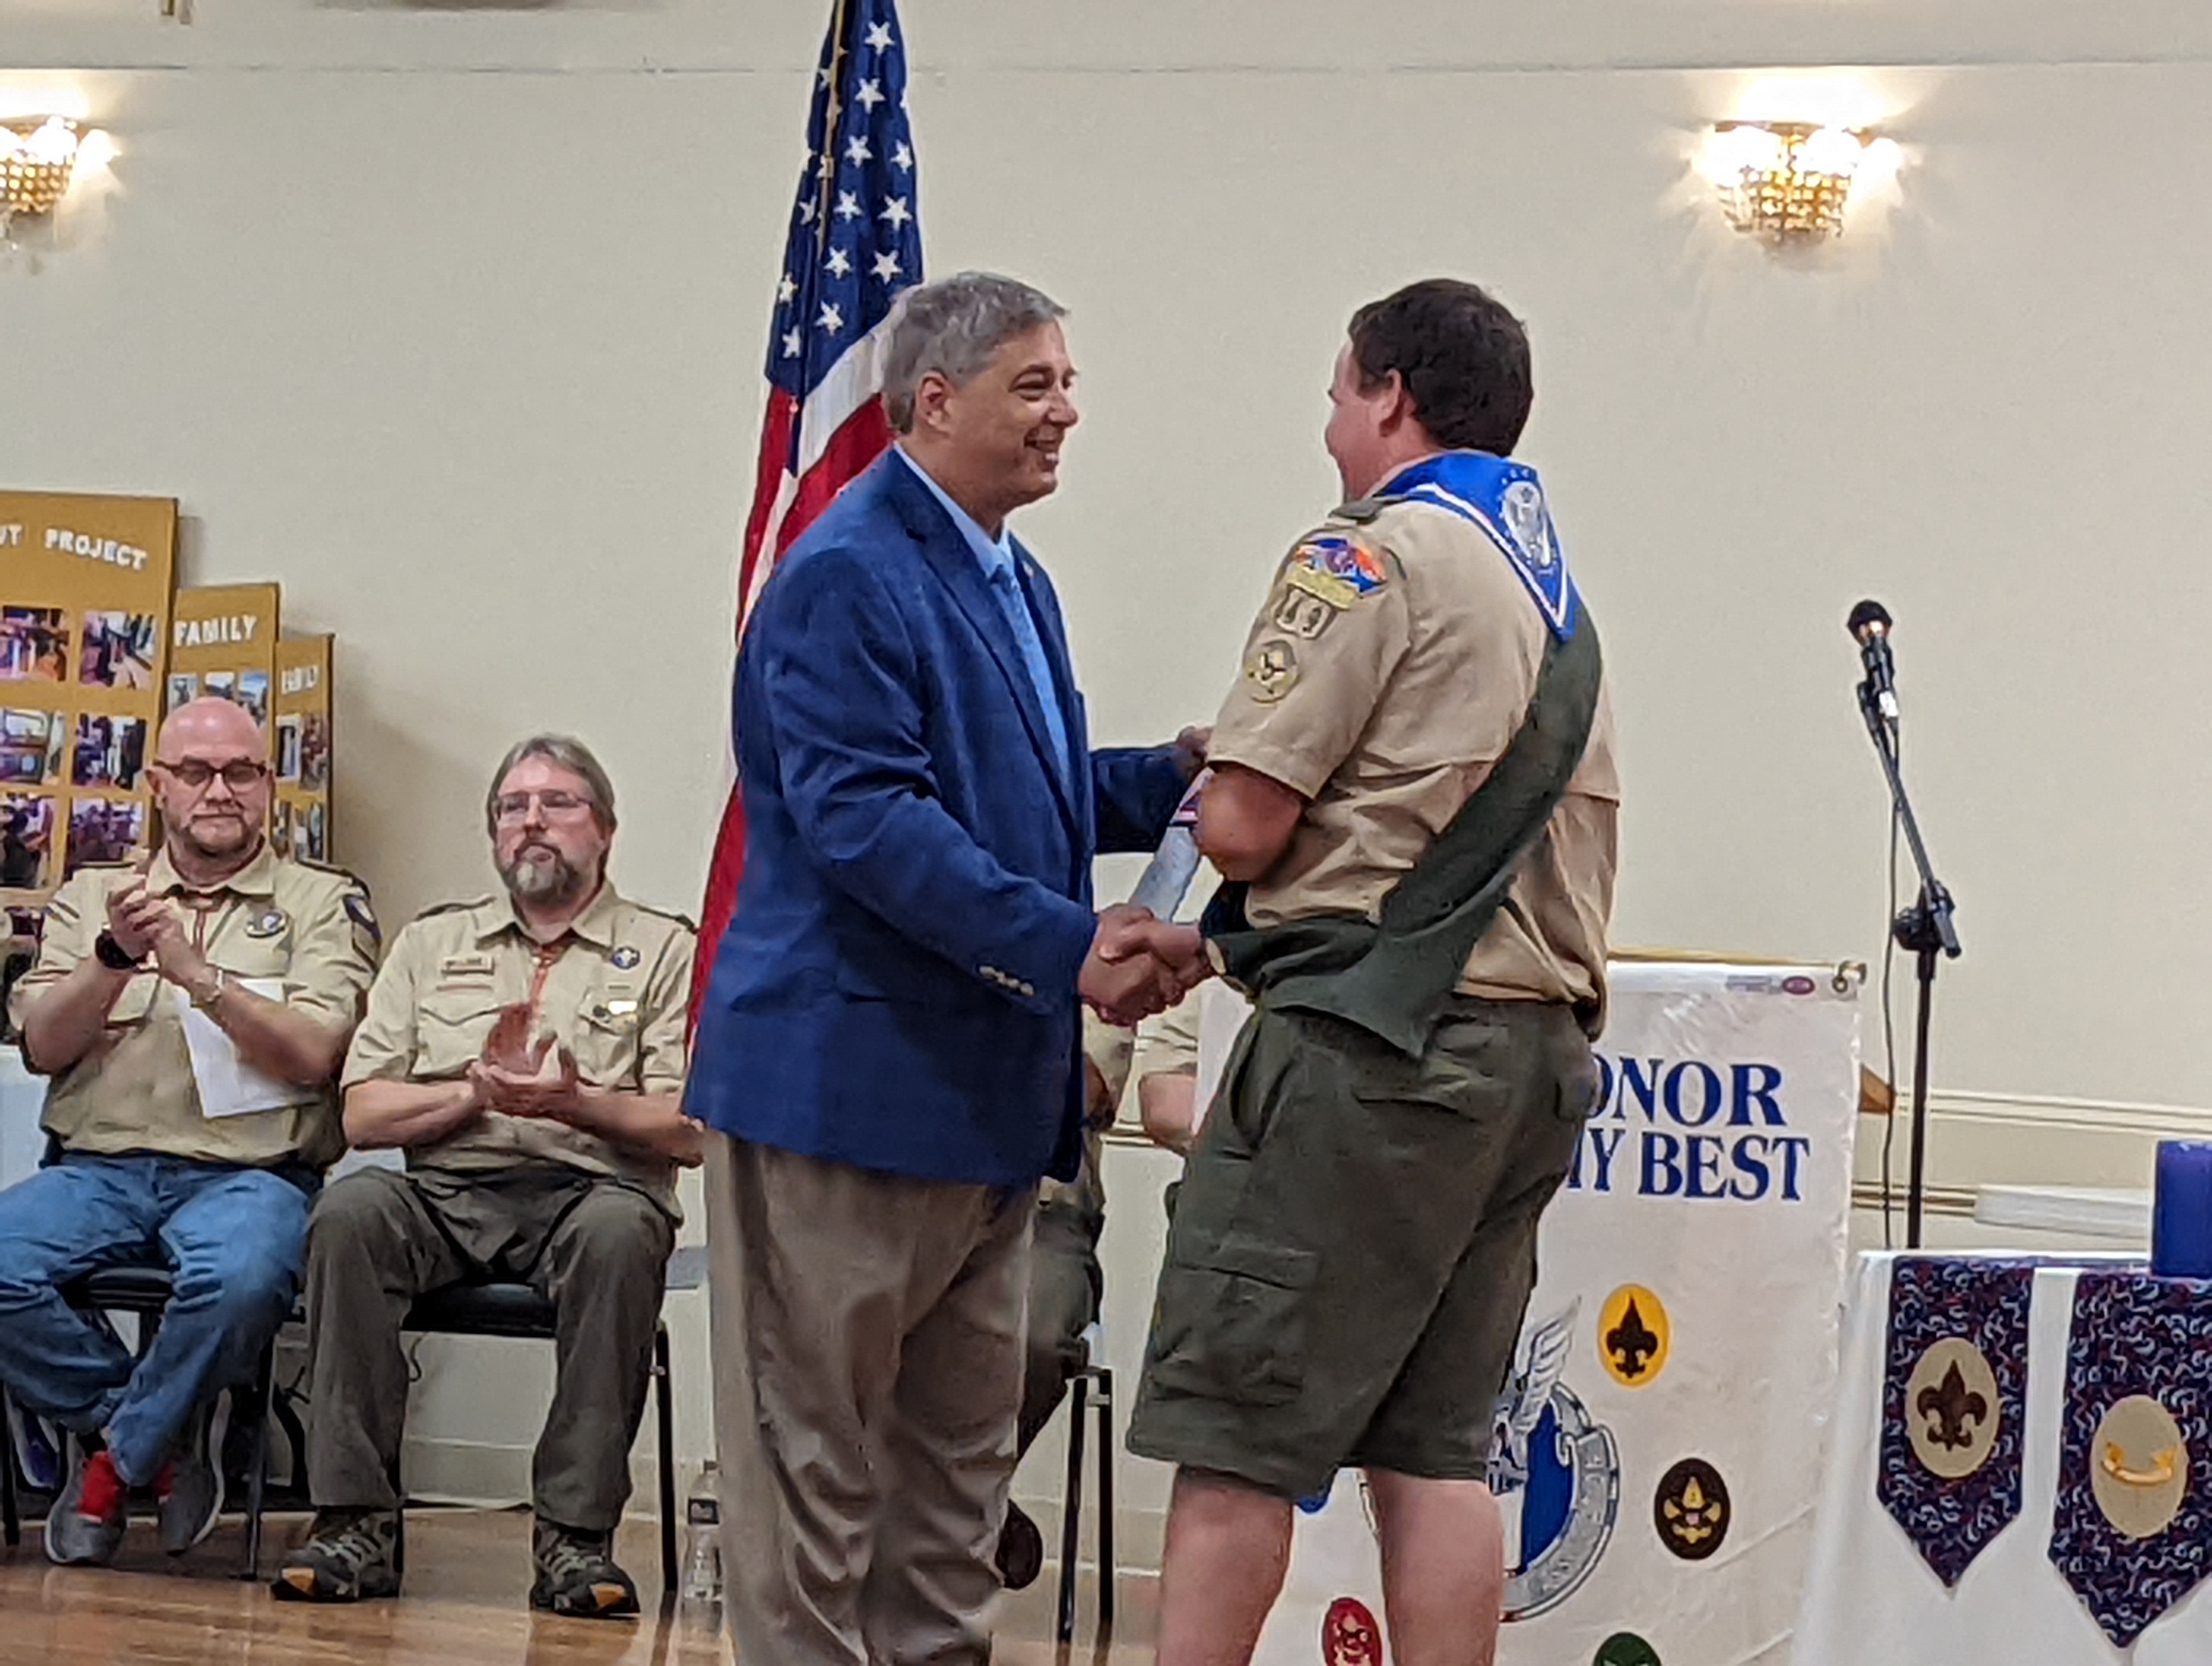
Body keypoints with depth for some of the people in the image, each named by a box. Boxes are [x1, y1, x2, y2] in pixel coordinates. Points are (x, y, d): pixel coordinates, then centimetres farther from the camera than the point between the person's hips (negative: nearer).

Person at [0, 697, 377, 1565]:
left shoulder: (323, 903, 11)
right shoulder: (92, 895, 19)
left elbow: (313, 1055, -5)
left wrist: (195, 972, -14)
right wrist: (116, 956, -10)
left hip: (249, 1173, -3)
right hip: (98, 1167, 3)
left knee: (239, 1278, -37)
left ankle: (116, 1458, -11)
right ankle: (163, 1430, -7)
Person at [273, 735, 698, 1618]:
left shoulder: (663, 950, 12)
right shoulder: (432, 943, 22)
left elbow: (689, 1131, 2)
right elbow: (364, 1113, 13)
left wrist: (577, 1102, -13)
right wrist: (474, 1091, -3)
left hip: (587, 1189, -2)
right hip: (446, 1195, 2)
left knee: (621, 1230, -37)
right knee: (351, 1210, -30)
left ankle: (576, 1530, -32)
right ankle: (356, 1520, -30)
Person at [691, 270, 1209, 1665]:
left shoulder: (1014, 583, 17)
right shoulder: (849, 577, -15)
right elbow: (864, 818, -24)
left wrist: (1174, 777, 6)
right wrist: (1065, 945, -29)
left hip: (985, 1095, 10)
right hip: (851, 1079, -10)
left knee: (962, 1449, 16)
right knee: (817, 1453, -2)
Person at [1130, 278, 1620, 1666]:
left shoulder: (1373, 554, -7)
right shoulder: (1563, 596, 20)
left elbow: (1243, 824, -12)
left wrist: (1210, 797, 11)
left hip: (1372, 1042, -8)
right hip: (1536, 1048, 8)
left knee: (1235, 1436, -5)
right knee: (1435, 1449, 9)